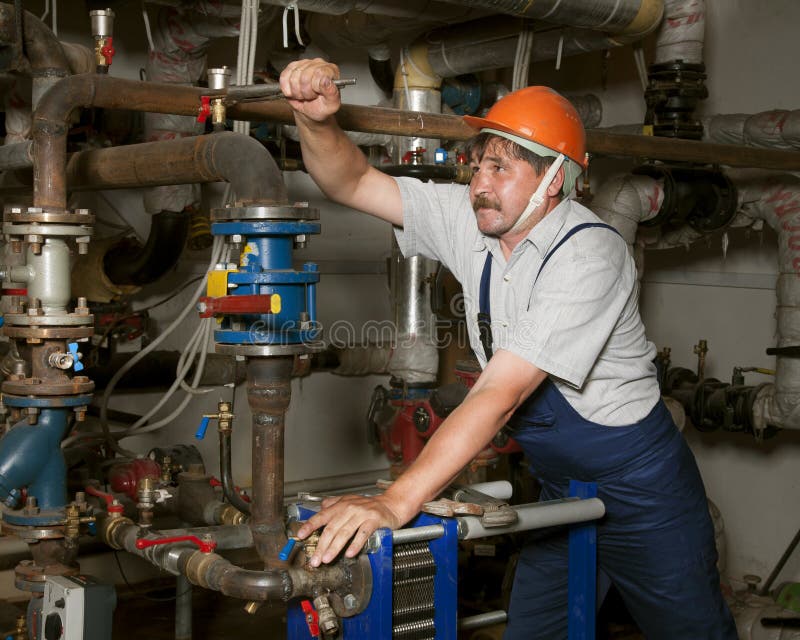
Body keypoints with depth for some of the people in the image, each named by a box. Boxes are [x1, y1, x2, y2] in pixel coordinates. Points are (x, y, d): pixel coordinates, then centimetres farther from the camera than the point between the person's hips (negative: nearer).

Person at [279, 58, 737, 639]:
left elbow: (502, 391, -35)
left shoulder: (589, 254, -28)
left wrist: (395, 503, -41)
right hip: (561, 487, 6)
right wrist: (317, 119, -27)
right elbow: (352, 183, -4)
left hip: (638, 484, -6)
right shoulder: (471, 220, -6)